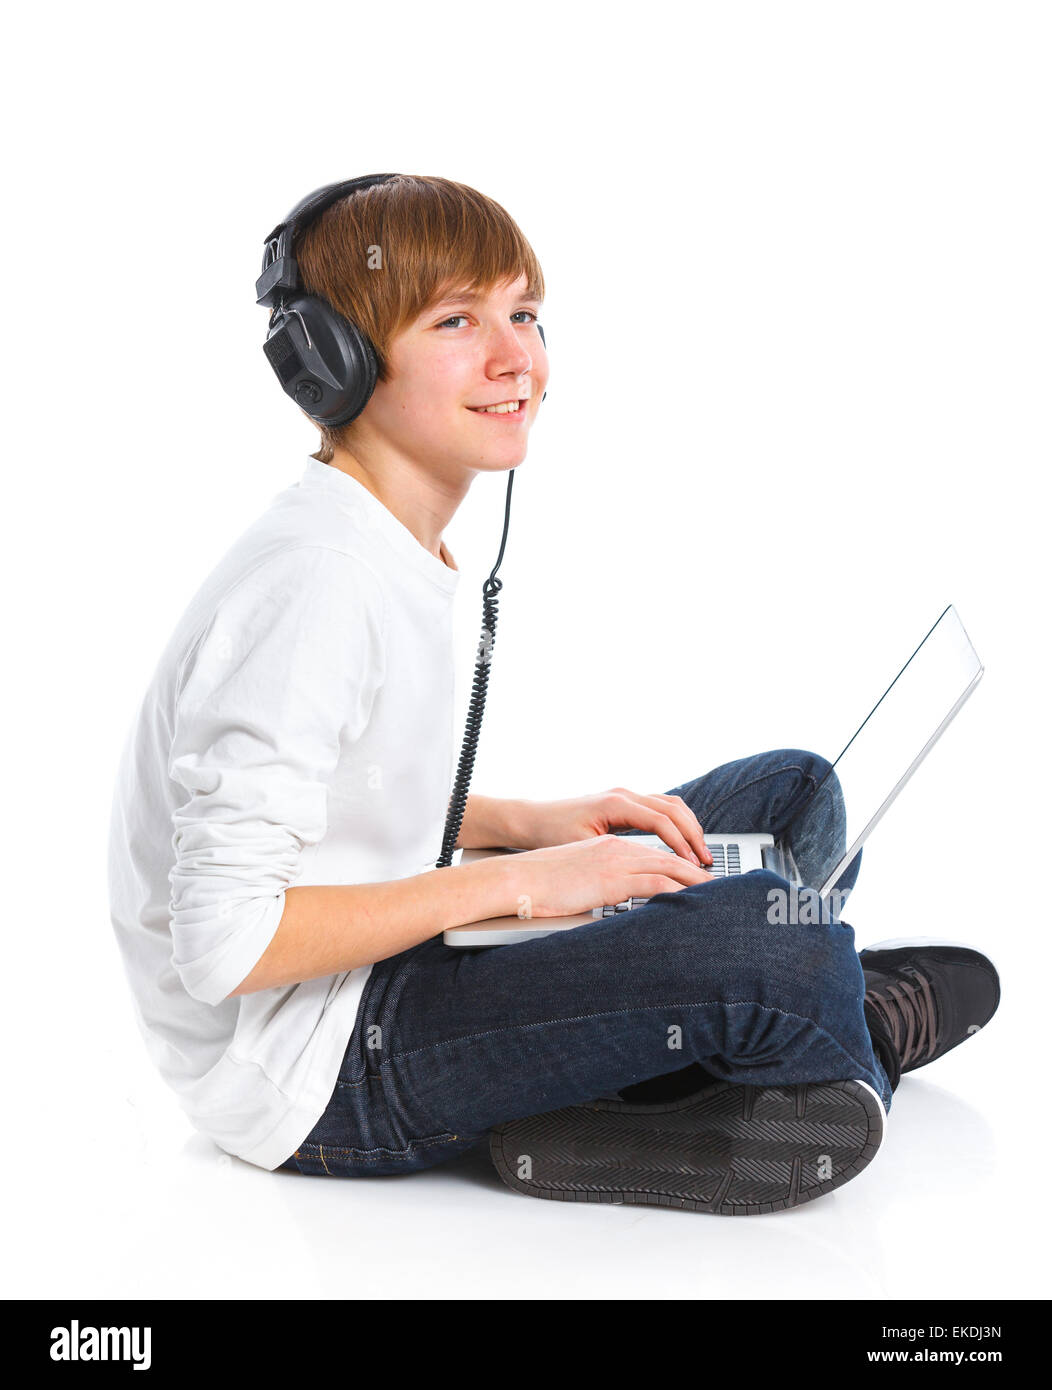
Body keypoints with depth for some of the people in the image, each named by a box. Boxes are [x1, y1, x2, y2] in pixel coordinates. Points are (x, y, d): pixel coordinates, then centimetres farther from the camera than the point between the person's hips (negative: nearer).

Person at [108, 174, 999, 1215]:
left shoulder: (398, 545, 6)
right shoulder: (314, 582, -24)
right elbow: (224, 942, -27)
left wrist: (530, 820, 2)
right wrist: (516, 880, -21)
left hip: (393, 968, 10)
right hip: (312, 1073, -10)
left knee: (792, 793, 11)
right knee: (768, 937, -25)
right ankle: (846, 1037, 7)